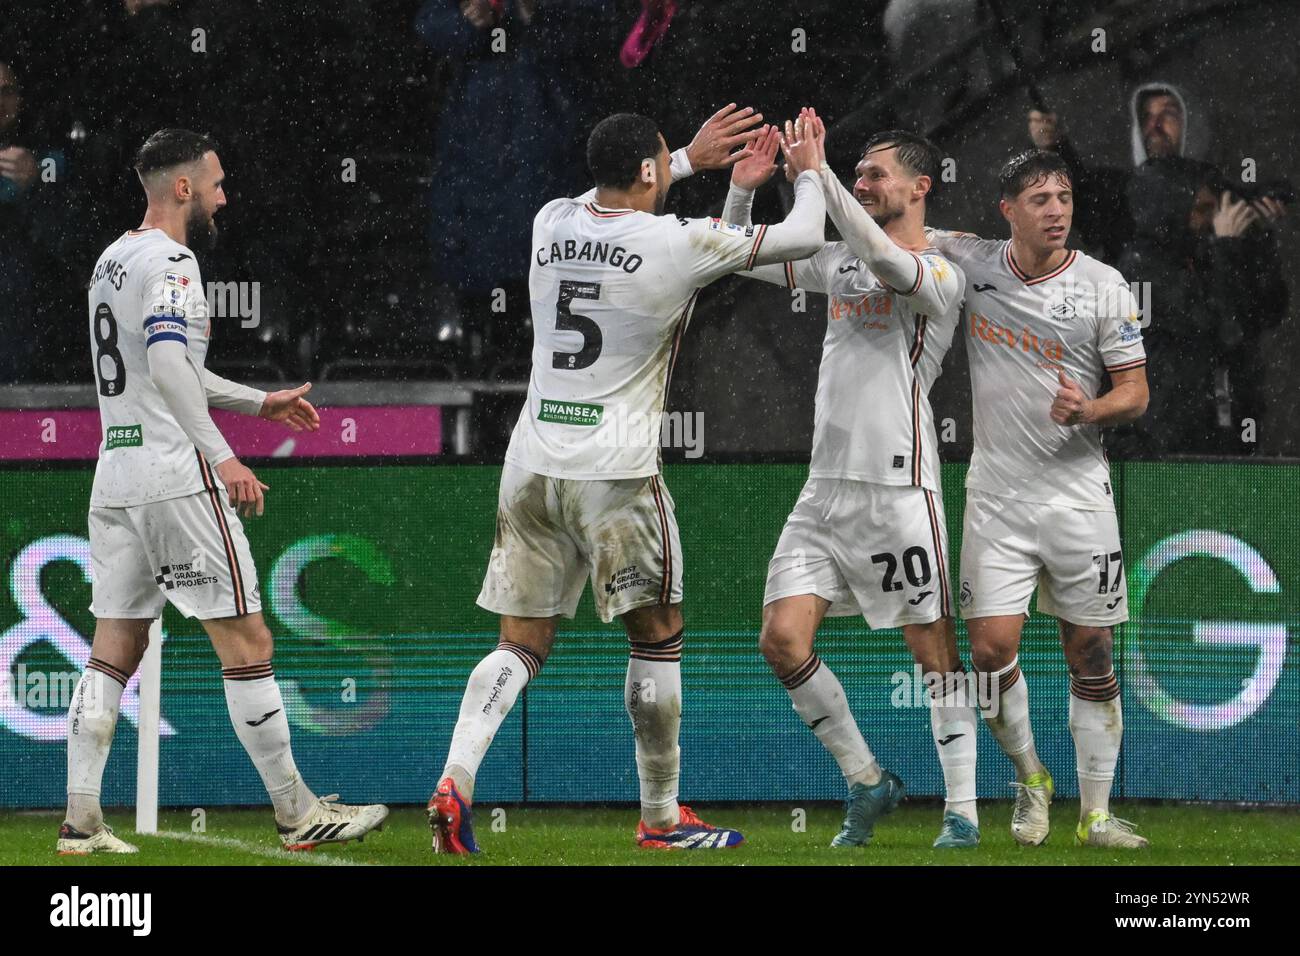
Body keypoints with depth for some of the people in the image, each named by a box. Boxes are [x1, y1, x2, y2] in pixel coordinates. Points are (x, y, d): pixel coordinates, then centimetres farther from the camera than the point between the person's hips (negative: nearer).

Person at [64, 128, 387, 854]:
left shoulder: (113, 262, 19)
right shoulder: (171, 262, -11)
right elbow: (167, 366, -25)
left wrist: (258, 402, 35)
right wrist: (223, 454, -29)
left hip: (114, 473, 9)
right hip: (174, 474, -9)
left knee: (117, 648, 8)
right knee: (247, 641, -3)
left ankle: (82, 821, 3)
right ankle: (298, 814, 1)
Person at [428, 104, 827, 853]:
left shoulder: (551, 224, 6)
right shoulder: (679, 243, -9)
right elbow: (803, 238, 3)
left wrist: (692, 161, 35)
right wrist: (810, 171, 23)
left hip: (532, 461, 5)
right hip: (616, 471, -5)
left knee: (523, 642, 9)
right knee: (659, 636, 10)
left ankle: (455, 780, -11)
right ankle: (662, 819, 15)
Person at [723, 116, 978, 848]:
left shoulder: (941, 274, -6)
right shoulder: (839, 263, 16)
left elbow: (883, 258, -27)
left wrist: (818, 172, -27)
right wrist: (744, 190, 3)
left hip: (900, 488, -6)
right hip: (827, 486, 6)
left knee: (934, 649, -3)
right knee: (783, 638, -4)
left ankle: (963, 812, 5)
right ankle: (867, 783, 11)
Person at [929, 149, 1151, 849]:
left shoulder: (1103, 286, -4)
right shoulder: (971, 263, 0)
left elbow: (1135, 391, -2)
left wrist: (1090, 409, -23)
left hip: (1078, 495, 0)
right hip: (997, 496, 1)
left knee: (1091, 657, 3)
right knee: (991, 648, -9)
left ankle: (1095, 814, 12)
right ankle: (1030, 779, 15)